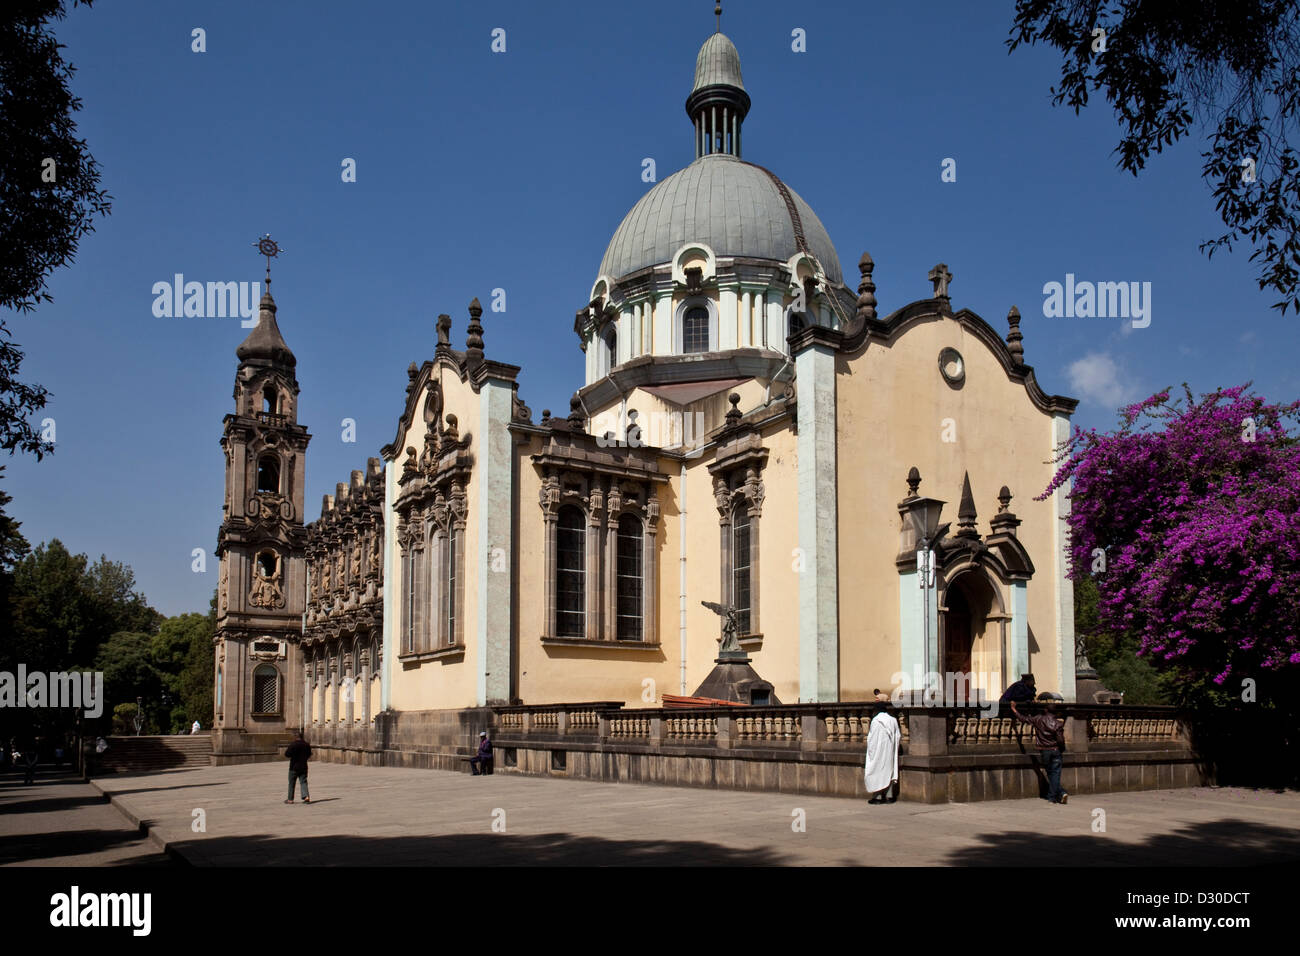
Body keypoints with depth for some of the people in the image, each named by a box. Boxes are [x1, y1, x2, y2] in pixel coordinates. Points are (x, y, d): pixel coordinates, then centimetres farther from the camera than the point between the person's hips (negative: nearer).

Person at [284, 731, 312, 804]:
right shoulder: (307, 745, 3)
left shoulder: (293, 745, -15)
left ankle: (290, 799, 14)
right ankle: (306, 796, -12)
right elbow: (309, 755, 12)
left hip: (294, 767, -4)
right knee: (304, 782, 6)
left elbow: (287, 754, -15)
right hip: (303, 767, 4)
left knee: (291, 783, 8)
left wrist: (286, 750, 6)